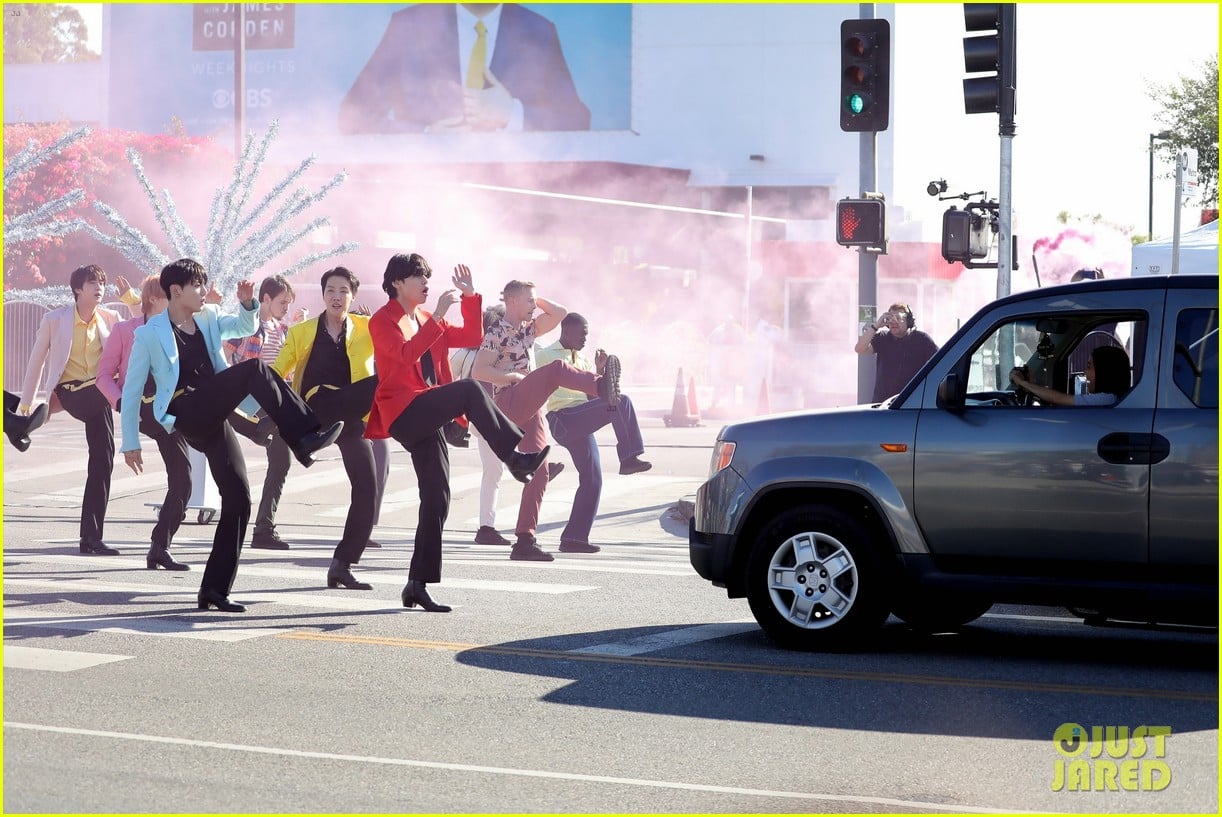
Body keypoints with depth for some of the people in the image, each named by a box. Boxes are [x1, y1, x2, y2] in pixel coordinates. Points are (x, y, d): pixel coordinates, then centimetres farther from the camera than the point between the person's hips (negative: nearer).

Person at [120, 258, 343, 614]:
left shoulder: (208, 319, 17)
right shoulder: (150, 334, 1)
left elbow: (244, 327, 30)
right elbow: (132, 390, 5)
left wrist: (247, 304, 7)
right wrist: (130, 442, 5)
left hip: (214, 419, 7)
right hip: (186, 414, -7)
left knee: (238, 500, -2)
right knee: (255, 369, -22)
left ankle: (215, 589, 4)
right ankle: (305, 434, -29)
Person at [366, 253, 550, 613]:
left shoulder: (427, 319, 23)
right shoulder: (383, 321, -1)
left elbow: (470, 338, 18)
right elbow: (407, 354, -20)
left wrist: (470, 297, 10)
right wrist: (437, 317, -23)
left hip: (426, 418, 8)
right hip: (403, 413, -8)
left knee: (437, 499, 0)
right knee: (468, 389, -30)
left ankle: (418, 584, 2)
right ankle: (515, 456, -31)